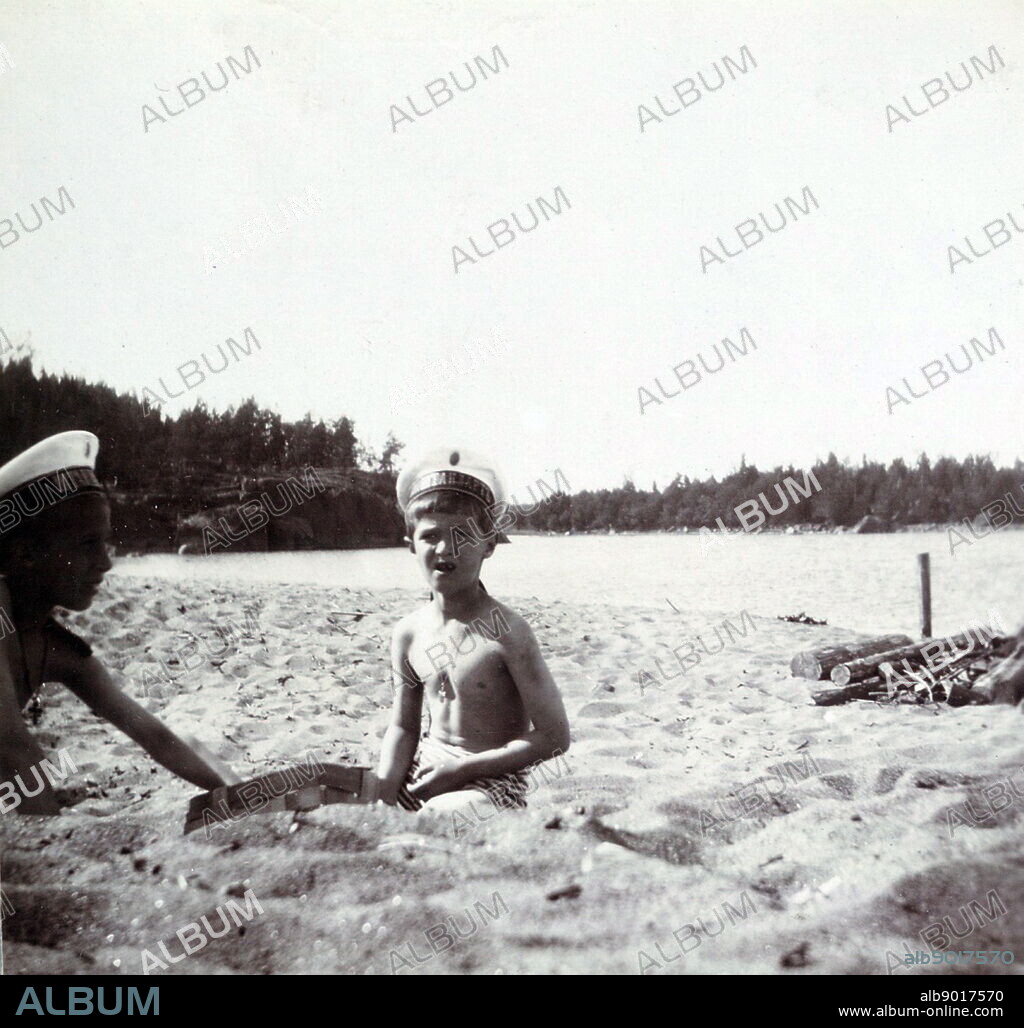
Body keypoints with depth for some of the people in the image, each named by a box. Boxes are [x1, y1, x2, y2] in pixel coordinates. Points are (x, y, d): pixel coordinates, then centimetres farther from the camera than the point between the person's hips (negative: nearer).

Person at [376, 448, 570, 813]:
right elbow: (404, 726, 10)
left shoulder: (506, 632, -16)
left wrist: (462, 770, -16)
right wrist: (384, 787, -10)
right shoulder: (409, 633, 1)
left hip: (492, 778, -6)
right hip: (425, 767, 6)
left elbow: (554, 737, -15)